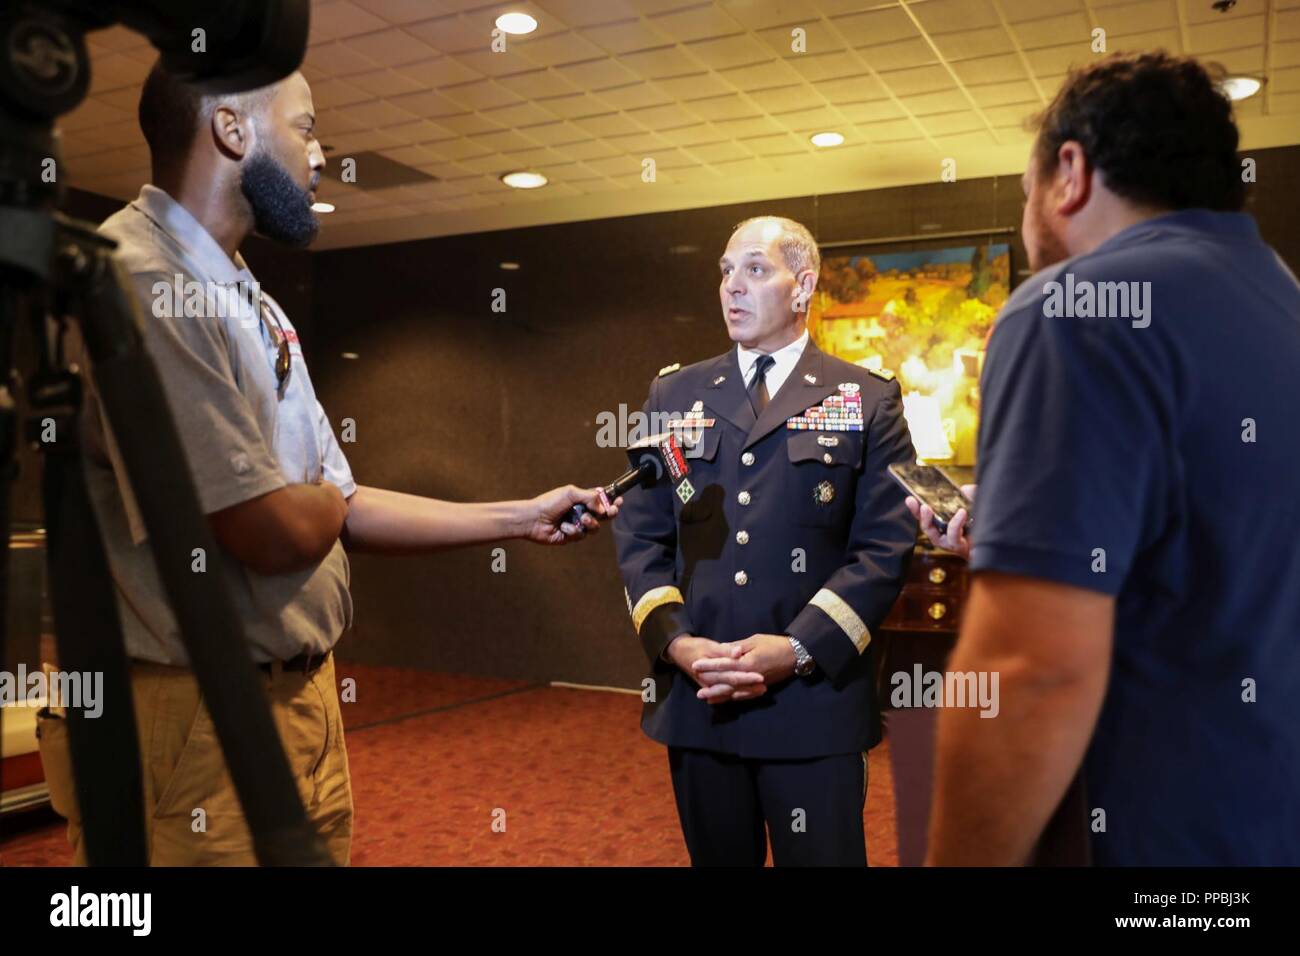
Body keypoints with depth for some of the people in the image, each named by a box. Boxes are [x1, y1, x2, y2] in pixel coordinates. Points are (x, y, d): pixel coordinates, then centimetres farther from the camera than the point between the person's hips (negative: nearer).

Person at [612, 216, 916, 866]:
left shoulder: (869, 401, 2)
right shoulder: (673, 395, 10)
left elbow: (886, 545, -4)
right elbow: (640, 535, 7)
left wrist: (797, 650, -14)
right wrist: (674, 641, -8)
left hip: (815, 700, -2)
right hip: (695, 697, 3)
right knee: (717, 858, 15)